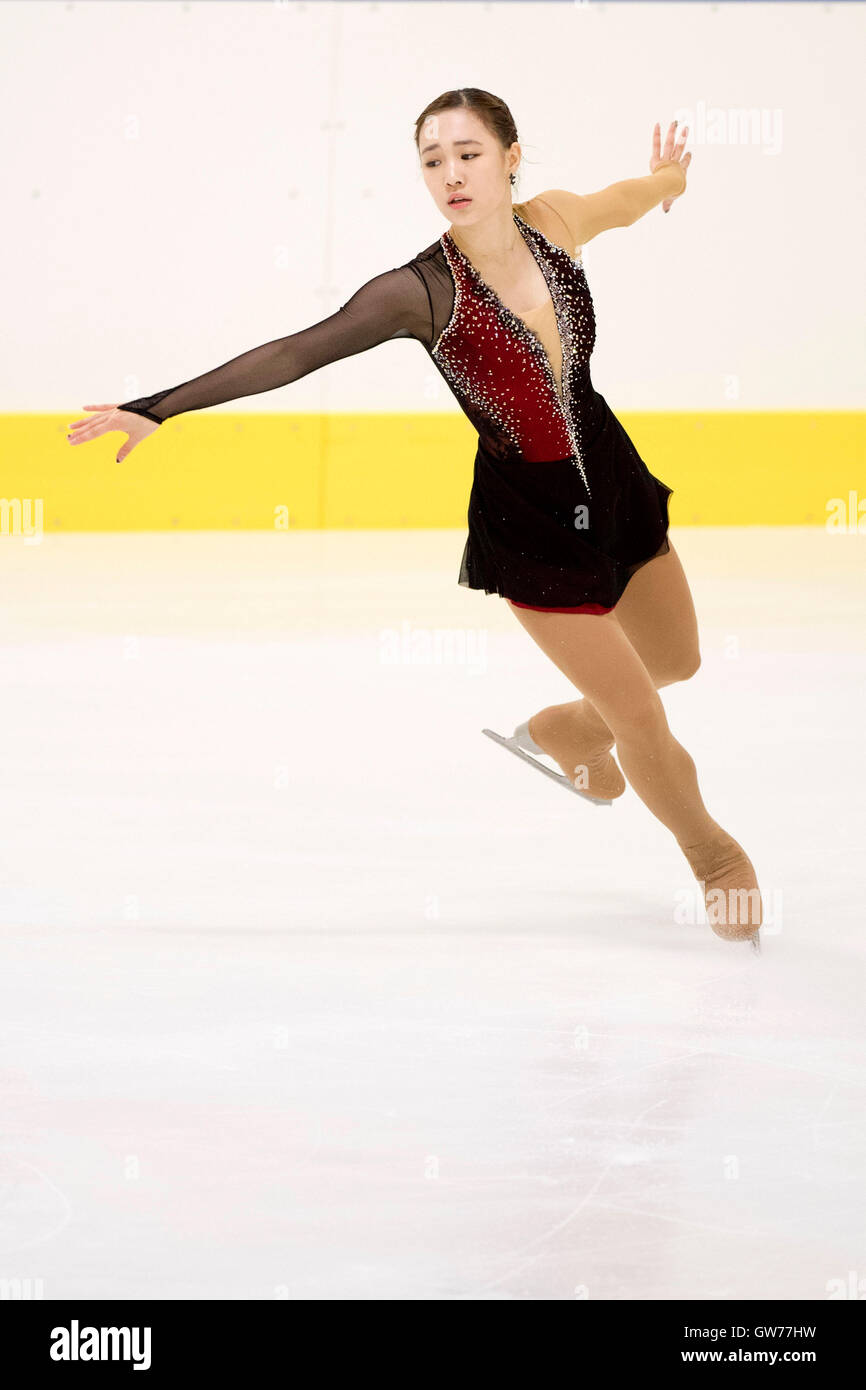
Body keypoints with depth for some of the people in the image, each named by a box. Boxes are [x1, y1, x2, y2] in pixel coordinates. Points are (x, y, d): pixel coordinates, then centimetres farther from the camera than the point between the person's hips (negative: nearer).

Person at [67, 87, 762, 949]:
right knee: (643, 722, 4)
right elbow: (295, 353, -30)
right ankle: (714, 858, 33)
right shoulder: (422, 292, -26)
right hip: (526, 521, -5)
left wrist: (667, 177, 34)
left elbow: (627, 200, 11)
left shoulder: (554, 222, -12)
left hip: (610, 478, 5)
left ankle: (565, 732, 57)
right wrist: (159, 408, -37)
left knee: (674, 661, 26)